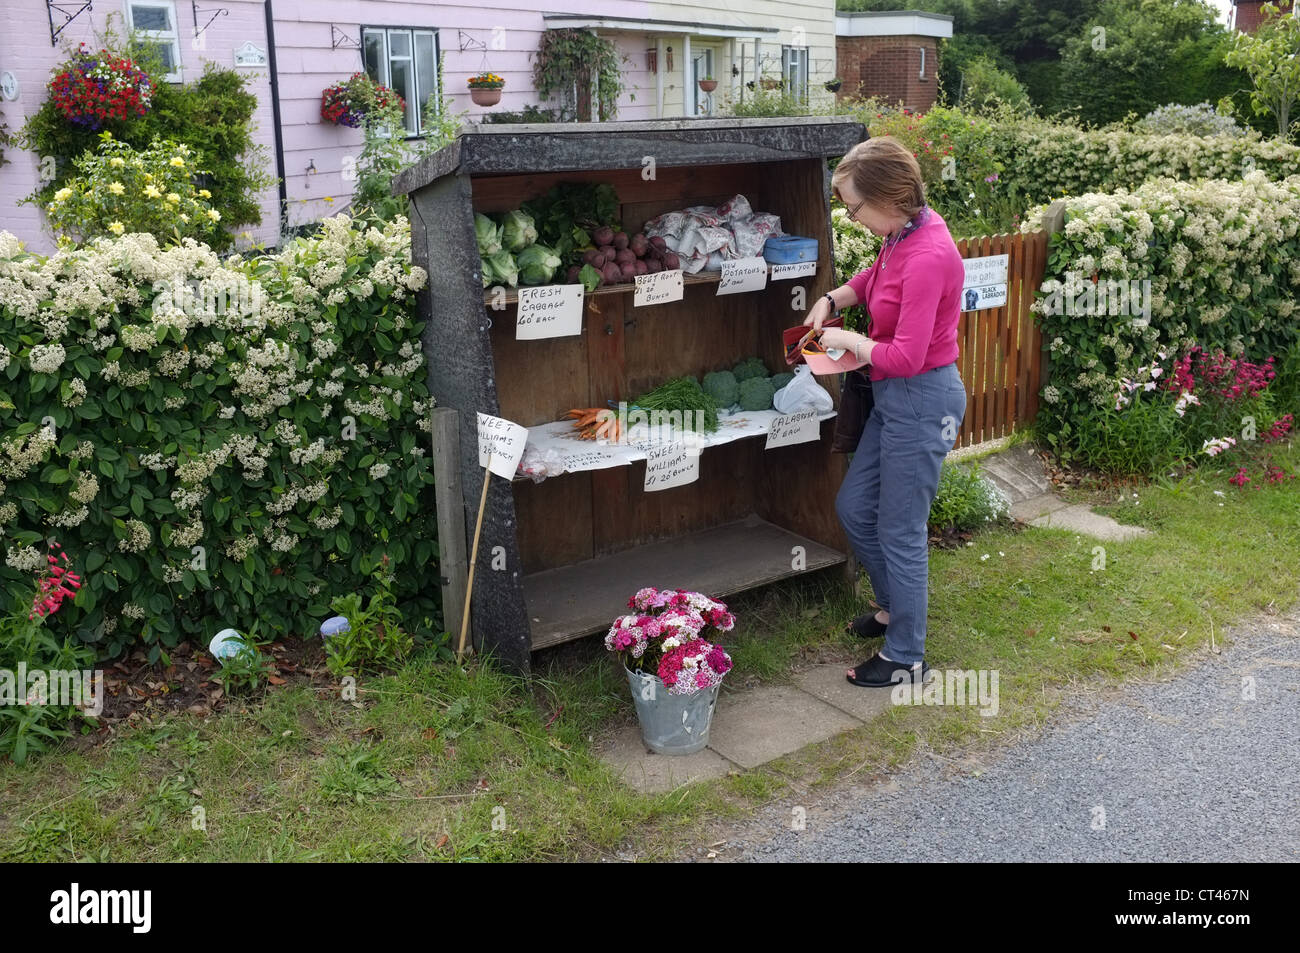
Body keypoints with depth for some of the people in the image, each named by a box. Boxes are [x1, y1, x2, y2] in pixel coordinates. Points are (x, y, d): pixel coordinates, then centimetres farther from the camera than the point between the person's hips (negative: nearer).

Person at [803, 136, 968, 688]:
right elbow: (874, 277, 27)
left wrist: (849, 341, -11)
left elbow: (905, 357, -27)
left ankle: (905, 657, 19)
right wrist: (832, 300, 9)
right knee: (854, 508, 19)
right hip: (894, 396, 10)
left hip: (922, 401, -10)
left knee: (900, 532, 2)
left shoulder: (928, 256, -25)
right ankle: (894, 607, 41)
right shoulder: (902, 234, 3)